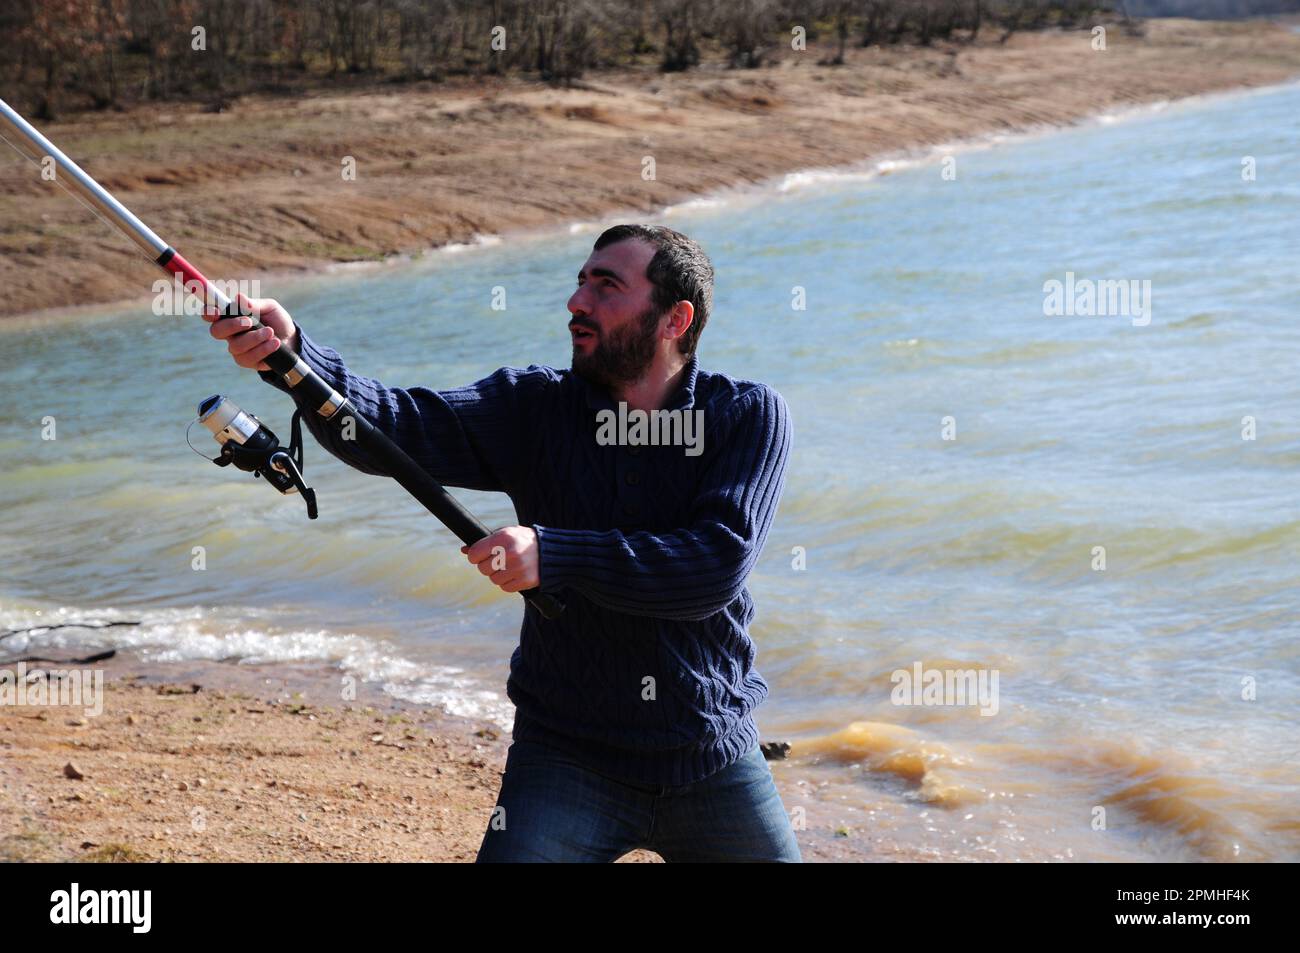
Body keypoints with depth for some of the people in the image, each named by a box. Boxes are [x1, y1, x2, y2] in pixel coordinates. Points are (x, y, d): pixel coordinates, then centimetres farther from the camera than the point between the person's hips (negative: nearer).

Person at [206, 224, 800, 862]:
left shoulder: (747, 416, -8)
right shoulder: (535, 408, -3)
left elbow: (719, 563, -21)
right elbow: (399, 427, -18)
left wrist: (553, 555, -28)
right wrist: (290, 354, -35)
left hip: (715, 762, 0)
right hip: (567, 757, 0)